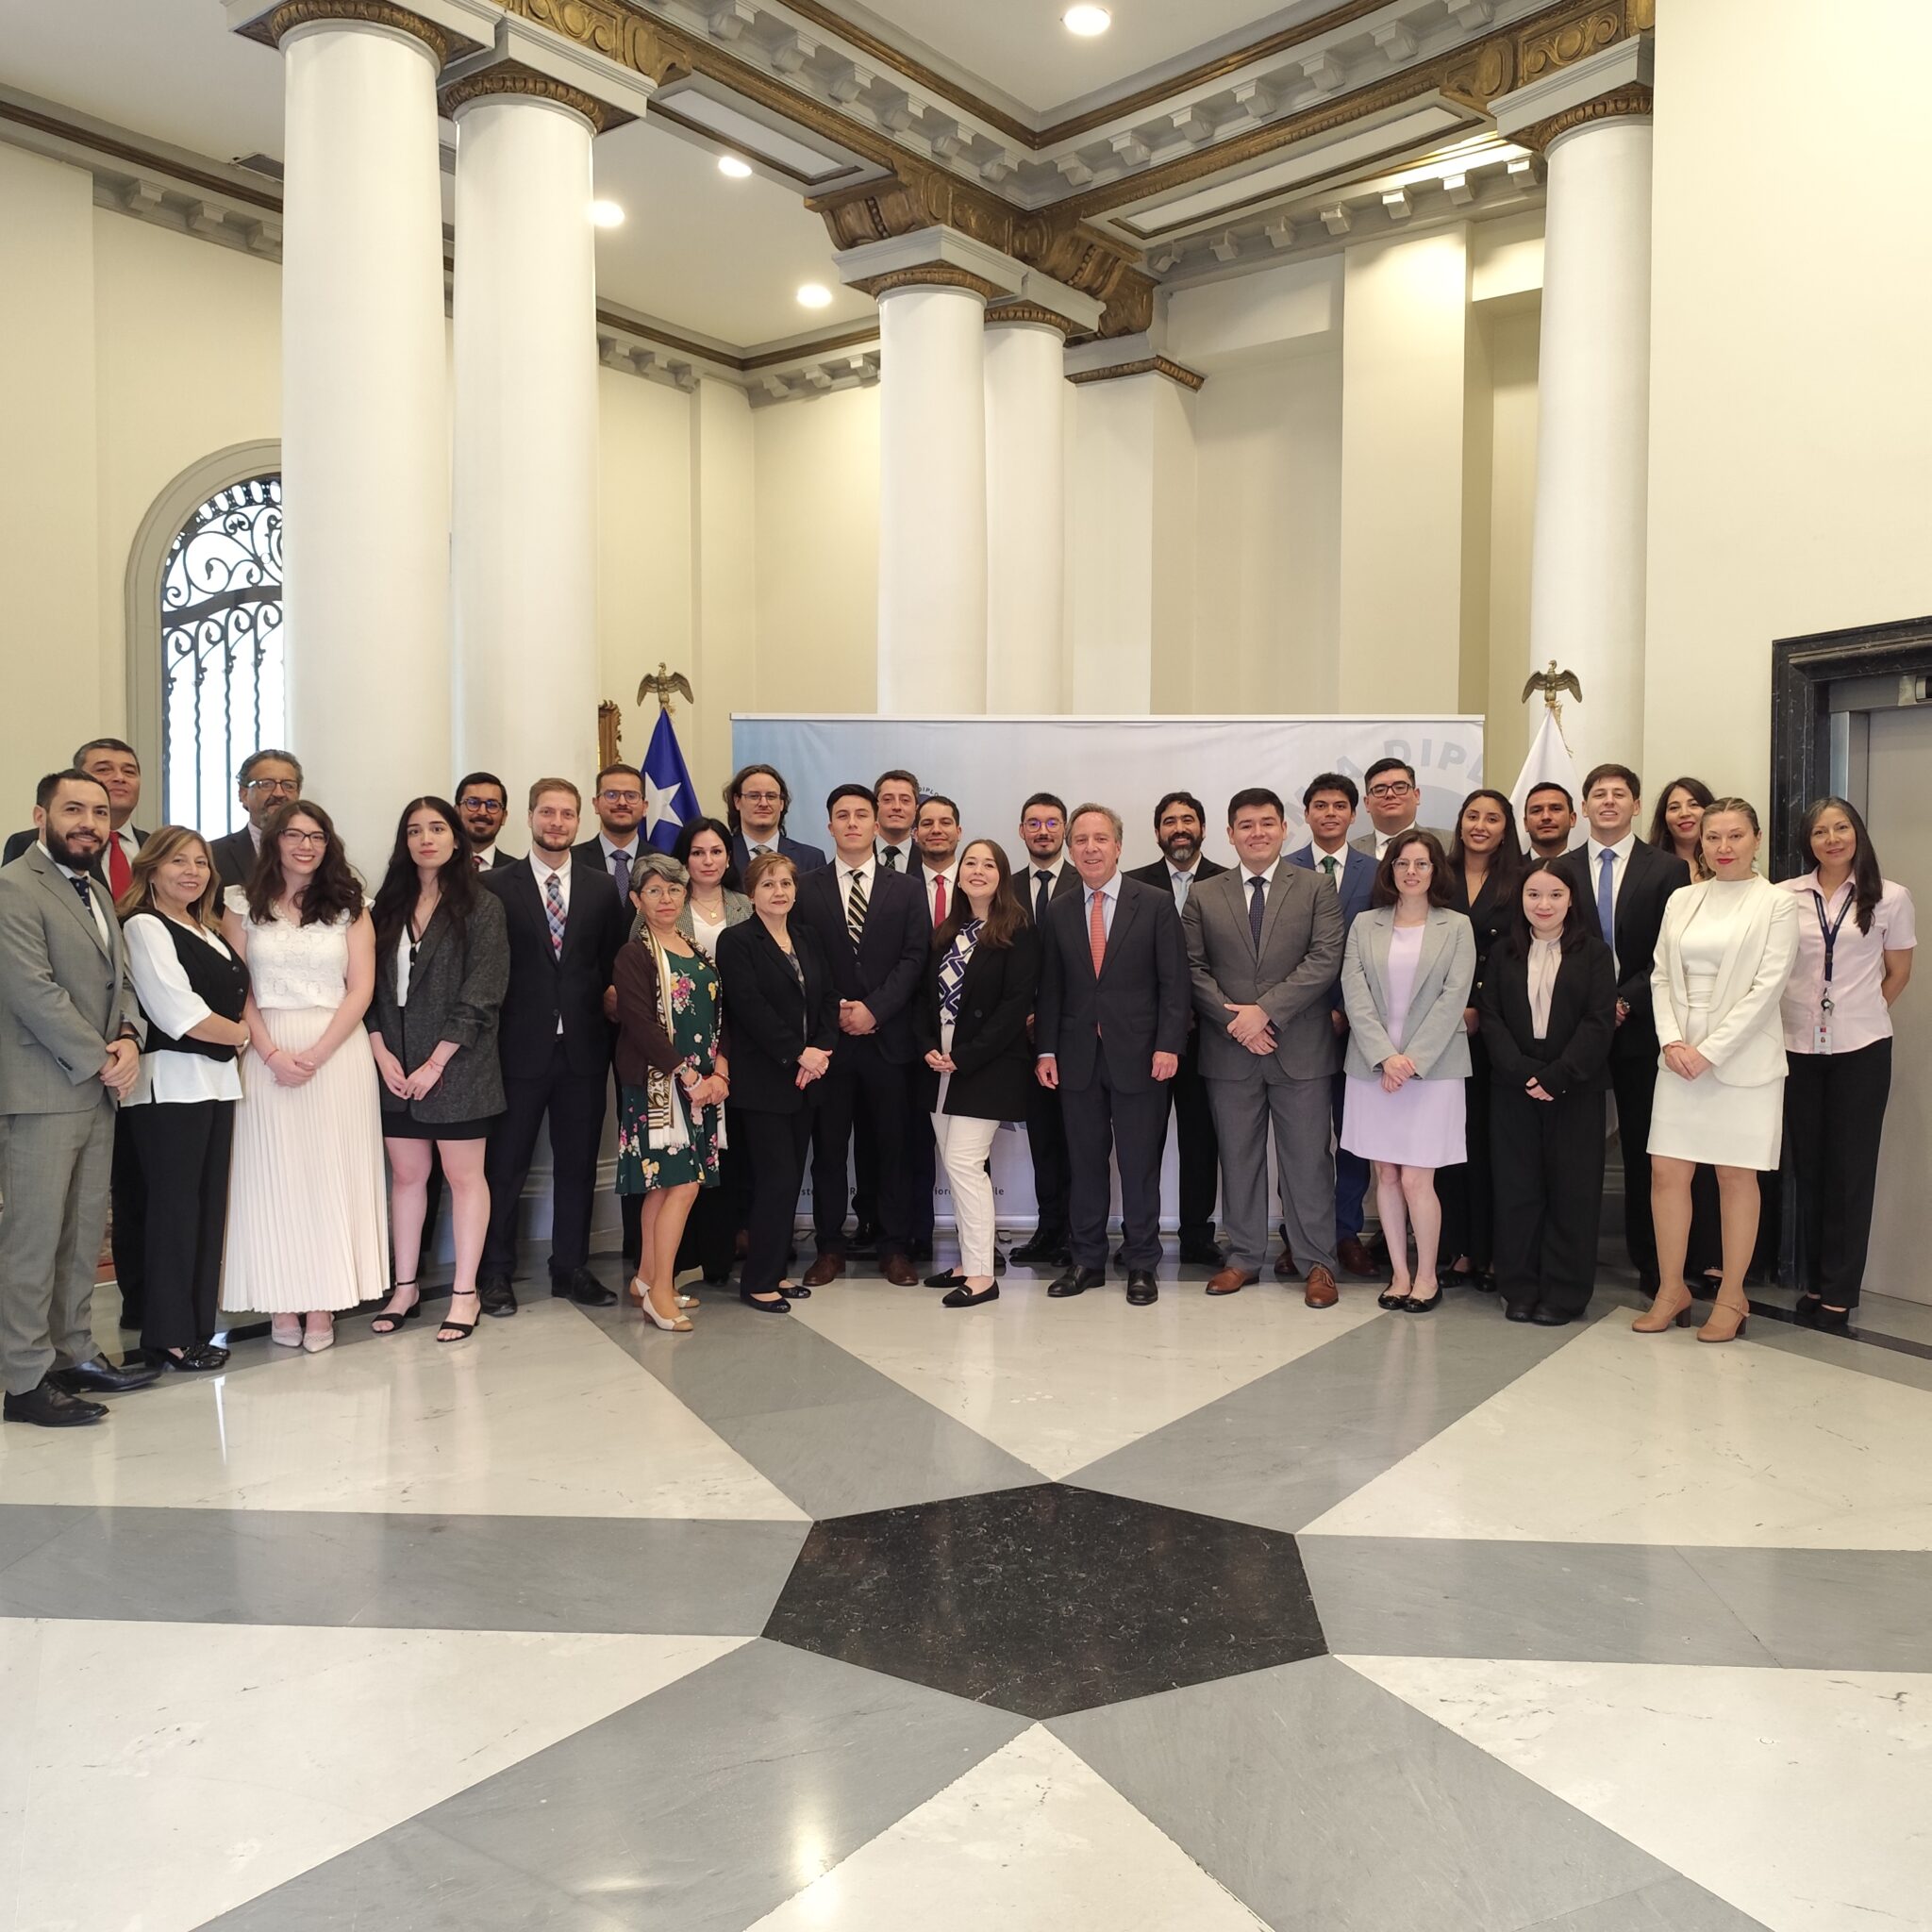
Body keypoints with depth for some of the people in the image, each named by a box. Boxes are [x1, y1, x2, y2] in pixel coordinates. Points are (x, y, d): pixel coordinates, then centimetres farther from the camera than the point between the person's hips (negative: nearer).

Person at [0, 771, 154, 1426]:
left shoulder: (96, 891, 18)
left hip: (97, 1090, 9)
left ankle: (74, 1354, 22)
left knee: (84, 1233, 13)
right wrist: (100, 1060, -14)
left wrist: (128, 1038, -1)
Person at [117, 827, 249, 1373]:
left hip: (215, 1082, 8)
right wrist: (240, 1033, -2)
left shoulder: (207, 931, 18)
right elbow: (178, 1012, -14)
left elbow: (232, 996, 25)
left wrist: (241, 1033, 6)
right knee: (175, 1210, -4)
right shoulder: (145, 927, -6)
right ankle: (169, 1338, 5)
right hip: (170, 1085, -8)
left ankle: (196, 1328, 16)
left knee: (208, 1210, 9)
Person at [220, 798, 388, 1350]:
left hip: (338, 1052, 0)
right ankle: (282, 1303, 9)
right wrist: (273, 1054, -12)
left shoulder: (349, 907, 7)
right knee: (272, 1175, 2)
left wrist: (316, 1054, -11)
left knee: (330, 1173, 1)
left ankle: (323, 1304, 6)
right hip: (266, 1052, 0)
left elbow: (360, 989, 0)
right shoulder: (243, 907, 7)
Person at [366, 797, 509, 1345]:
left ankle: (464, 1294, 10)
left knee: (464, 1176, 3)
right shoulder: (388, 908, 10)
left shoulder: (481, 908, -4)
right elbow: (371, 986, 7)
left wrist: (436, 1063, -13)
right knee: (406, 1175, 11)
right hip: (395, 1066, 5)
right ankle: (405, 1289, 20)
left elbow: (480, 996, -10)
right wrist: (382, 1053, -6)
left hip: (457, 1066, -4)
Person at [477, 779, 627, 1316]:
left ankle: (571, 1269, 23)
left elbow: (614, 961, 11)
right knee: (505, 1165, 6)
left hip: (584, 1046, 3)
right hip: (520, 1045, -2)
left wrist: (611, 1001, -3)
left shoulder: (602, 887, 8)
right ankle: (495, 1274, 19)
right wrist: (488, 1034, -6)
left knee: (578, 1164, 10)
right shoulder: (495, 886, 0)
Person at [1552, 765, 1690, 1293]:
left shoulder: (1668, 870, 3)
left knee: (1643, 1149, 4)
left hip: (1639, 1026, -1)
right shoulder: (1560, 870, 8)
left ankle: (1649, 1264, 13)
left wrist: (1624, 1001, -12)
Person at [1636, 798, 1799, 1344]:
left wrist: (1709, 1051, -14)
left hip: (1743, 1059, -4)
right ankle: (1672, 1289, 15)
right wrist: (1672, 1041, -6)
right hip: (1680, 1055, 4)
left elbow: (1767, 987, -9)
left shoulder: (1777, 904, -3)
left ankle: (1731, 1298, 15)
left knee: (1736, 1176, 4)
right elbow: (1661, 977, 8)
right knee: (1666, 1172, 2)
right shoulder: (1681, 900, 10)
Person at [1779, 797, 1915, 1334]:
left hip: (1860, 1051, -1)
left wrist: (1862, 1016, 7)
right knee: (1807, 1165, 7)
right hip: (1798, 1047, 1)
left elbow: (1898, 972, 10)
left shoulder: (1889, 898, 1)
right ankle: (1811, 1282, 18)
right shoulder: (1786, 897, 1)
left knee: (1850, 1169, 3)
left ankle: (1838, 1293, 10)